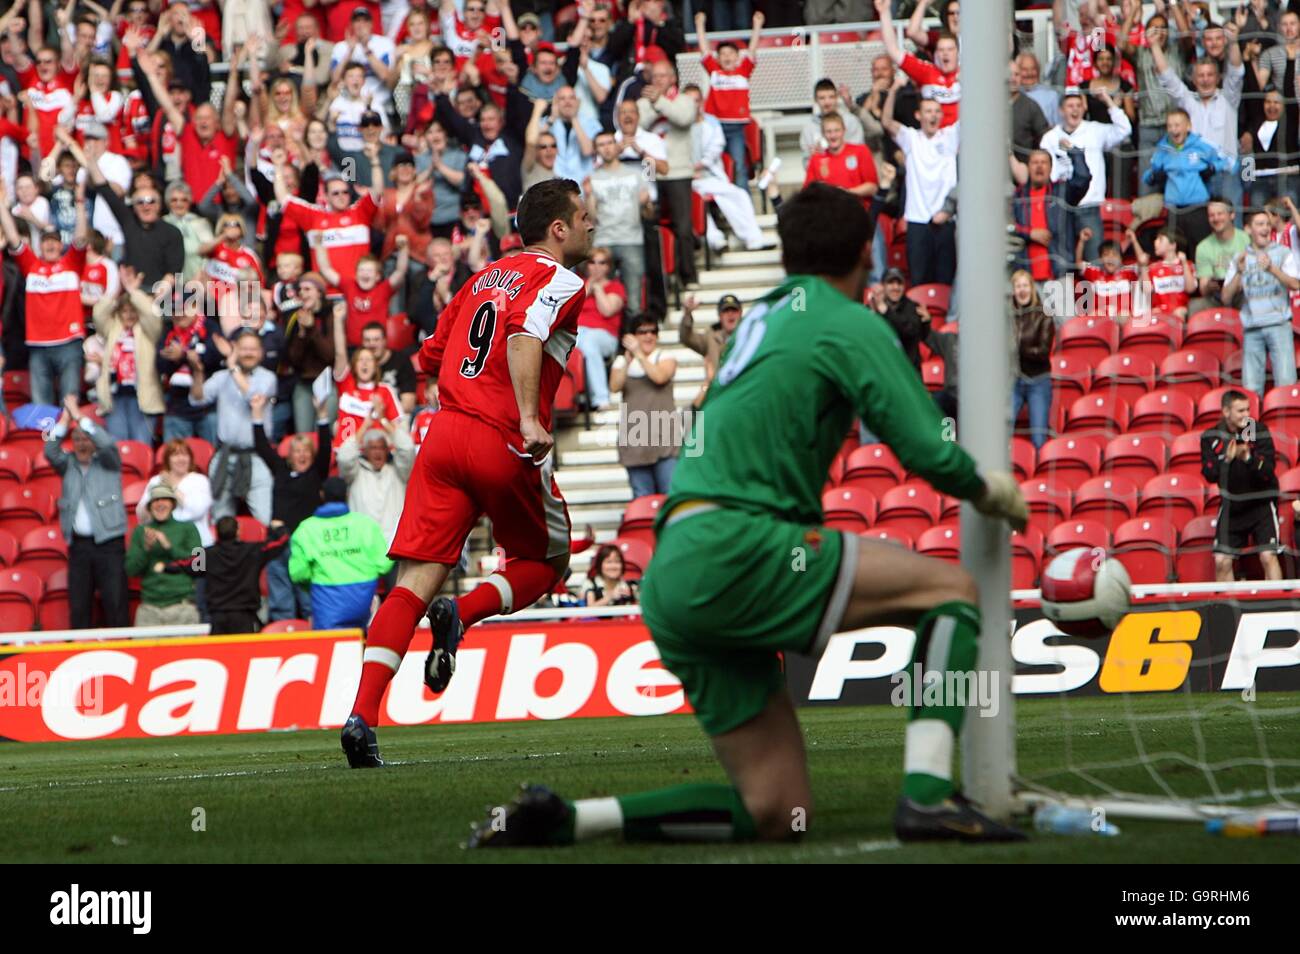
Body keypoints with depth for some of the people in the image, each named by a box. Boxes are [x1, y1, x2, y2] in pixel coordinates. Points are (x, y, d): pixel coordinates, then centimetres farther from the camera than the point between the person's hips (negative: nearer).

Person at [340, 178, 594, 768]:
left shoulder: (486, 277, 21)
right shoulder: (561, 281, 0)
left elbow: (432, 357, 24)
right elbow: (525, 336, -21)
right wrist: (530, 419, -29)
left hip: (444, 431, 6)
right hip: (503, 445, -6)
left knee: (416, 581, -1)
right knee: (545, 563, 18)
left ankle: (362, 716, -16)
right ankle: (463, 614, -10)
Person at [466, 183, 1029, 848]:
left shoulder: (764, 318, 25)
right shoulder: (852, 325, 0)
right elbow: (929, 451, -7)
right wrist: (988, 493, 12)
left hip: (675, 581, 8)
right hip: (728, 549, -8)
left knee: (775, 812, 8)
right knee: (950, 589, -3)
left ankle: (557, 818, 1)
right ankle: (927, 794, -19)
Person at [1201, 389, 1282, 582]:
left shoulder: (1259, 431, -13)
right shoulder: (1212, 437, -5)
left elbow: (1268, 472, -18)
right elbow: (1209, 475, -9)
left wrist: (1249, 458, -36)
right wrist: (1227, 459, -26)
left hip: (1261, 503, -3)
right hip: (1231, 506, 3)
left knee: (1268, 556, -14)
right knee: (1221, 561, -1)